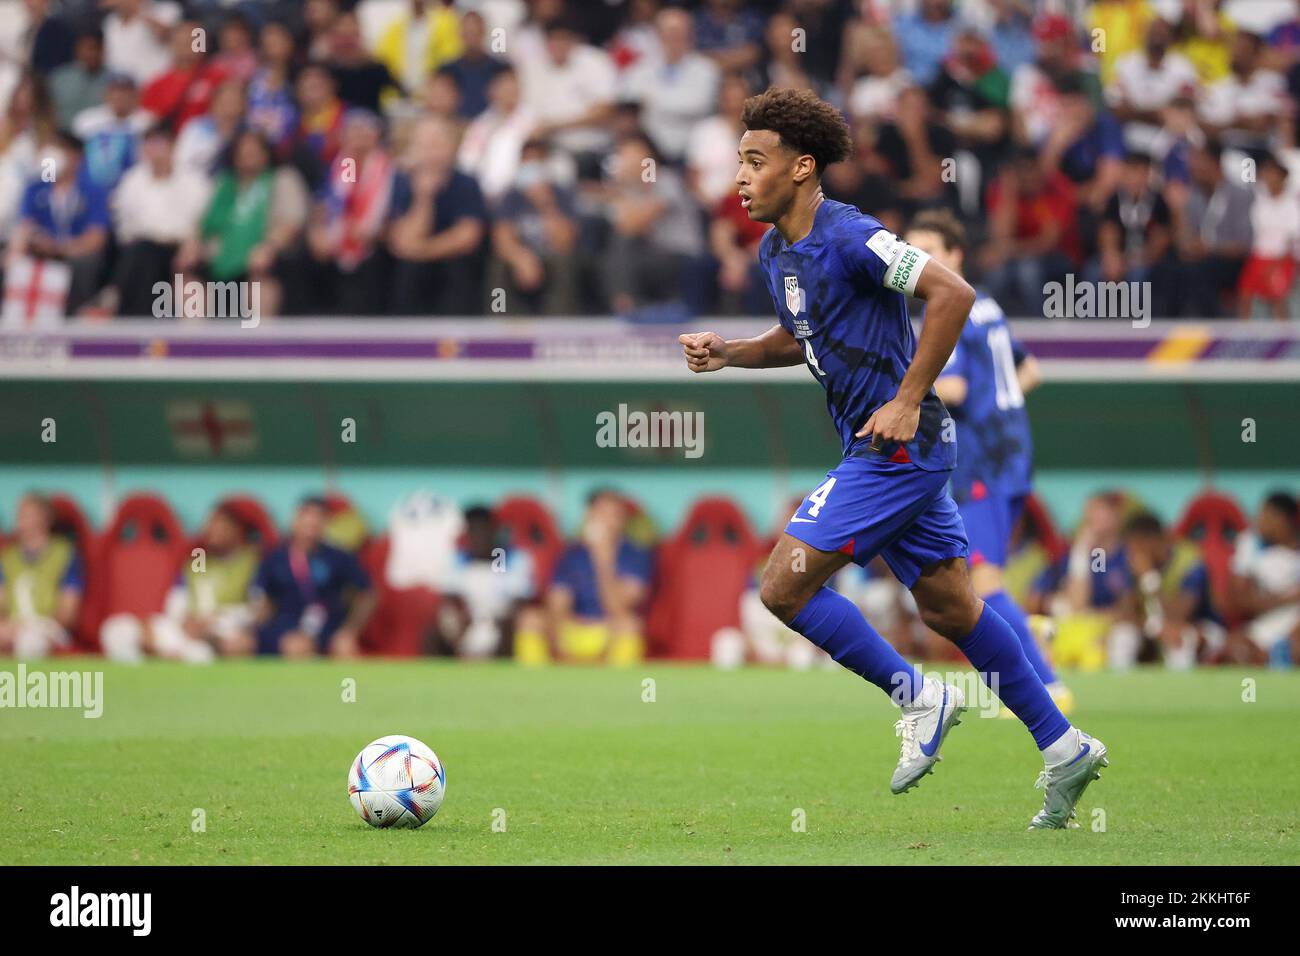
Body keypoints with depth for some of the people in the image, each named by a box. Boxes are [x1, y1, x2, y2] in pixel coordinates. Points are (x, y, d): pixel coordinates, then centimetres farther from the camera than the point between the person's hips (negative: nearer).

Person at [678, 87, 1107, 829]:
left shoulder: (850, 238, -18)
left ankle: (916, 696, 0)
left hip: (898, 448, -10)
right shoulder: (777, 252, 11)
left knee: (785, 587, -11)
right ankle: (1064, 747, 17)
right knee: (950, 608, 12)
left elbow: (953, 294, -23)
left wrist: (907, 402, -23)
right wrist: (727, 353, 10)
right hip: (889, 455, 10)